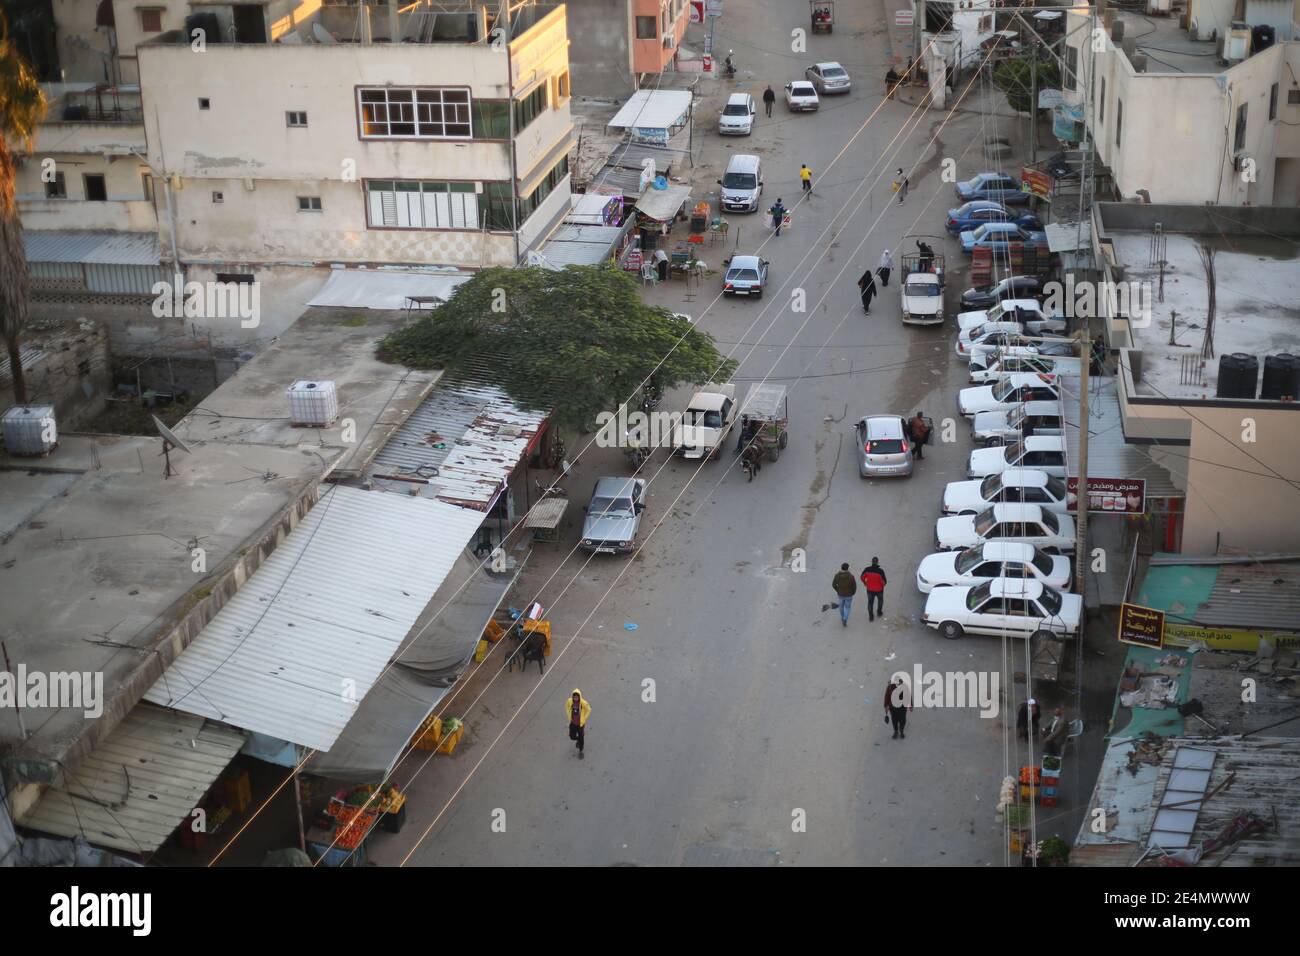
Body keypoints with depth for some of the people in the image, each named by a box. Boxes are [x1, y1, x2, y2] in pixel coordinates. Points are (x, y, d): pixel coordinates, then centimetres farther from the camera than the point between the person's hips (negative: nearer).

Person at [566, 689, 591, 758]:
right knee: (572, 736, 13)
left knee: (581, 738, 8)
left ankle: (580, 751, 31)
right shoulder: (570, 701, -16)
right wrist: (569, 716, 4)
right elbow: (567, 707, 7)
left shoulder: (583, 703, -25)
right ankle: (578, 740, 49)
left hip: (580, 723, -3)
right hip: (573, 723, 3)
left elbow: (589, 710, -8)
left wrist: (584, 718, -9)